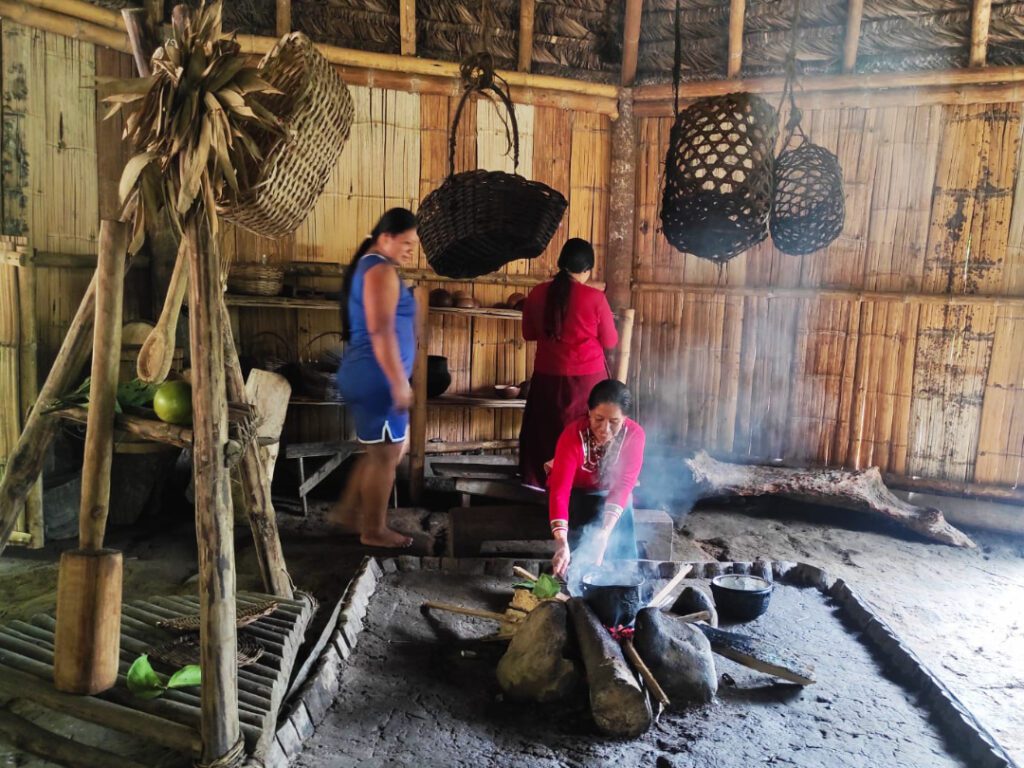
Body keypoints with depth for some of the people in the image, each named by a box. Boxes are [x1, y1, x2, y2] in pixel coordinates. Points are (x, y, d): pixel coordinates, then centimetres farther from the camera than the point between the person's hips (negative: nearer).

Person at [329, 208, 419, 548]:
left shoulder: (369, 266, 18)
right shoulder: (381, 270, -15)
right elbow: (381, 333, -24)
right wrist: (399, 383, -23)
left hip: (368, 376, 10)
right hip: (376, 378, -10)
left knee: (387, 449, 19)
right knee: (385, 455, 2)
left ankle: (346, 511, 27)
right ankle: (374, 530, 16)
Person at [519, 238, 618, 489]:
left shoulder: (537, 294, -4)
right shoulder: (595, 298, -13)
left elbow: (529, 334, 9)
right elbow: (610, 341, -3)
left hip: (548, 375, 3)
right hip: (587, 376, -3)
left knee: (545, 427, 17)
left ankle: (539, 478, 27)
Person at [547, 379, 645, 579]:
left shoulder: (635, 434, -26)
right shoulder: (573, 436, -32)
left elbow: (623, 486, -30)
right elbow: (559, 491, -39)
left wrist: (605, 532, -44)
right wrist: (562, 542, -53)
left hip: (611, 492, 1)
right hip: (576, 492, -1)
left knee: (621, 544, -20)